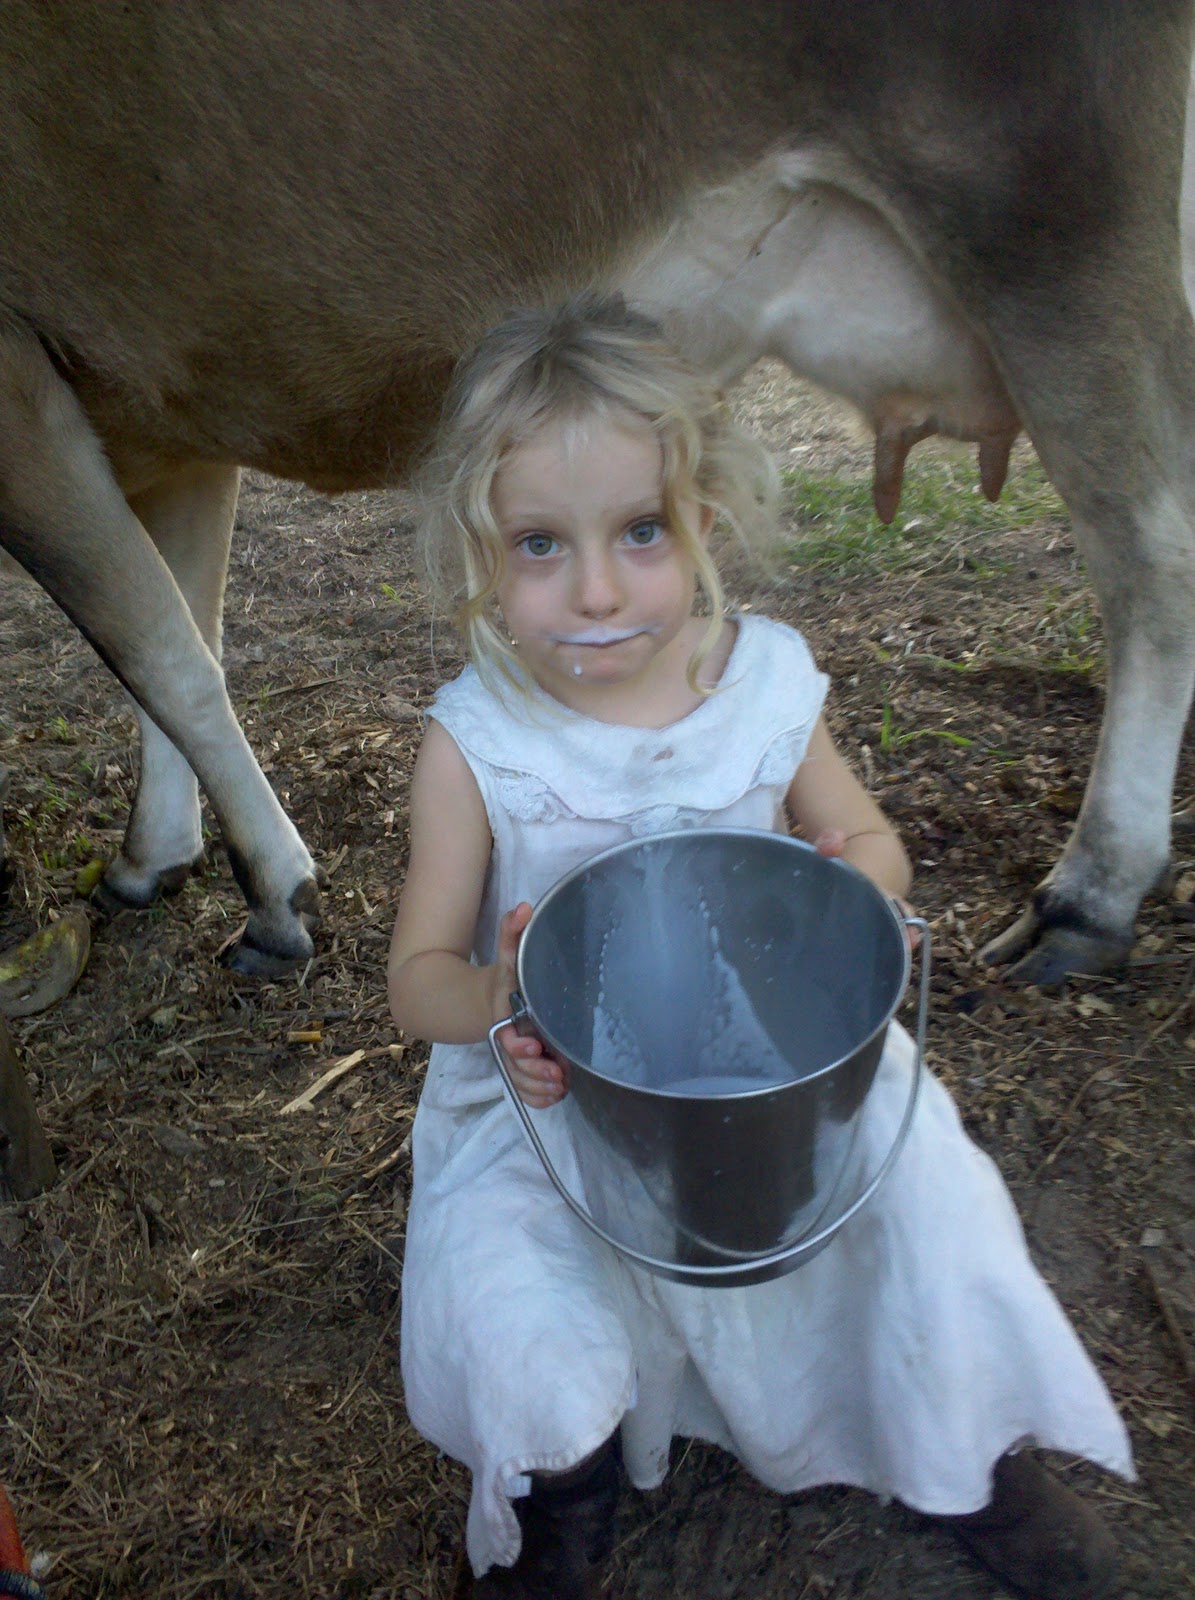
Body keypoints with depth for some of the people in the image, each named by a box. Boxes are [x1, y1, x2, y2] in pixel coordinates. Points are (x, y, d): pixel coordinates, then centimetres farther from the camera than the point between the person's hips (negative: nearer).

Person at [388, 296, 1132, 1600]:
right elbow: (418, 974, -11)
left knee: (936, 1198, -10)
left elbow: (869, 840, 5)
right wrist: (489, 1003, -35)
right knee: (512, 1311, -21)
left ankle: (967, 1457, 26)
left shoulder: (767, 677, -10)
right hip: (550, 1090, -2)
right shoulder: (472, 742, -17)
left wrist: (858, 874, -20)